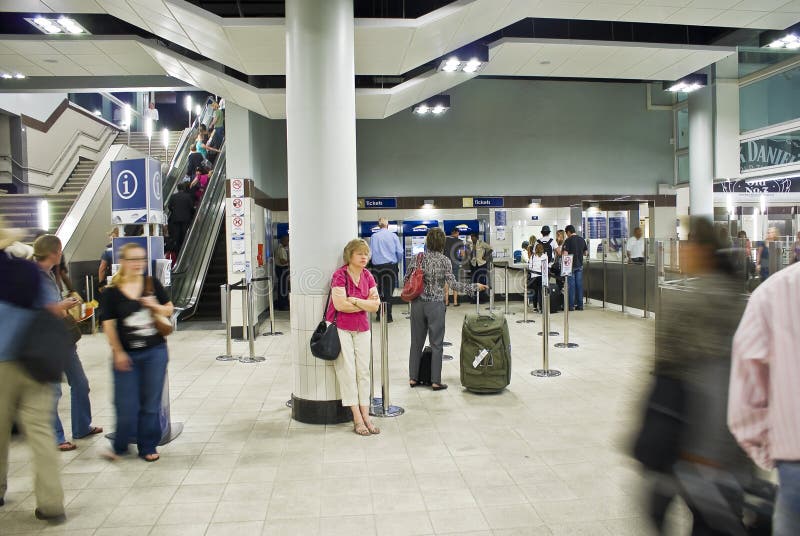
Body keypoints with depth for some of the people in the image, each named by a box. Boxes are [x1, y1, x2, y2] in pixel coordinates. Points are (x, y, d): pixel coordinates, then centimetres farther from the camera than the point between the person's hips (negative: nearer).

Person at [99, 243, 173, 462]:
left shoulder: (153, 284, 2)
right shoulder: (111, 293, -4)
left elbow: (169, 310, 10)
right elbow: (108, 325, -3)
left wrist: (155, 306, -11)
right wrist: (118, 353, -7)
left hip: (155, 351, 2)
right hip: (126, 354, -1)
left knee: (151, 403, 7)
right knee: (126, 404, 2)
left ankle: (148, 447, 22)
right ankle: (120, 446, 25)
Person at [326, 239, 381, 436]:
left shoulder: (368, 276, 5)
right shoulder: (339, 275, -13)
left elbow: (375, 305, -3)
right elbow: (340, 304, -22)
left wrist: (354, 300, -16)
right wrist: (366, 303, -12)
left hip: (362, 329, 6)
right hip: (341, 328, -5)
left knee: (363, 371, 6)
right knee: (348, 370, -4)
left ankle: (365, 416, 12)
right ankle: (357, 418, 2)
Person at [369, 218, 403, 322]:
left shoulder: (374, 237, 0)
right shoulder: (393, 235, -1)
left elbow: (370, 252, -1)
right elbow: (399, 252, -3)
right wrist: (398, 261, 16)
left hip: (377, 267, 1)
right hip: (390, 266, -1)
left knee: (379, 291, 11)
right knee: (388, 292, 3)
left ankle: (380, 315, 16)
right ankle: (388, 316, 4)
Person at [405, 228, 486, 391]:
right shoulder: (444, 261, -7)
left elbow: (406, 279, 3)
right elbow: (452, 283, -11)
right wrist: (474, 287, -4)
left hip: (417, 303, 4)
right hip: (435, 305, -3)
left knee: (416, 341, 13)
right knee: (436, 344, 5)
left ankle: (413, 377, 20)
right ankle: (436, 381, 8)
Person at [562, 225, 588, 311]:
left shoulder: (568, 240, -11)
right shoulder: (582, 239, 7)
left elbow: (565, 254, -18)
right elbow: (586, 252, 13)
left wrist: (561, 252, 3)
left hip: (571, 265, -5)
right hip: (580, 265, 5)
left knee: (571, 285, -1)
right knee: (579, 285, 8)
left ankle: (571, 306, 0)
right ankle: (580, 305, 10)